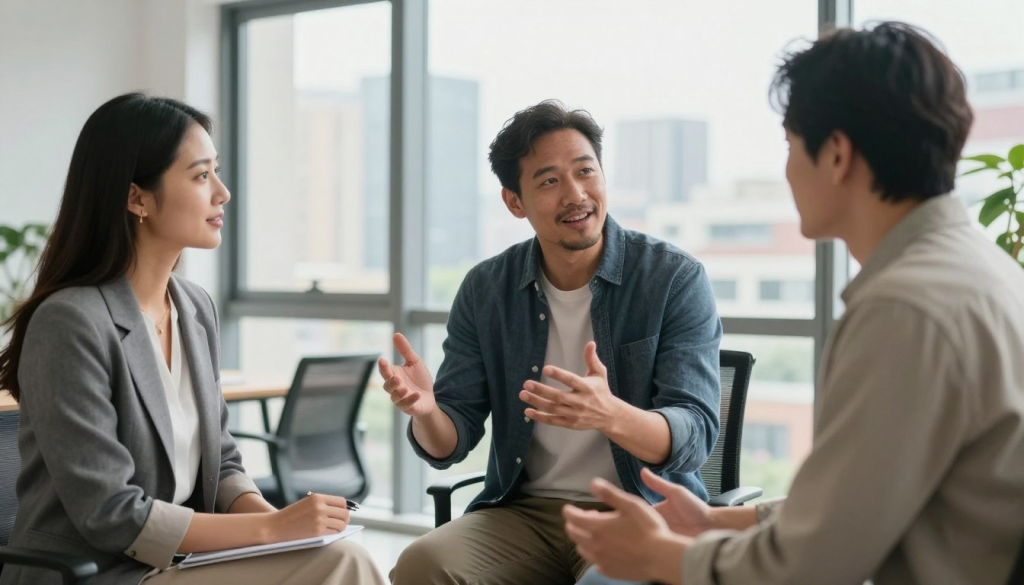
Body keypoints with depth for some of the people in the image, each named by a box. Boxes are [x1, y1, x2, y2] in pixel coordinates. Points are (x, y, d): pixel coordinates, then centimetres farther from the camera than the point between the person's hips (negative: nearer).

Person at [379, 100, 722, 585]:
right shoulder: (485, 290, 3)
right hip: (525, 512, 3)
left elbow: (694, 437, -15)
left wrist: (611, 415, -36)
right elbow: (450, 444, 4)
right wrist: (425, 411, -21)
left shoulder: (675, 279, -7)